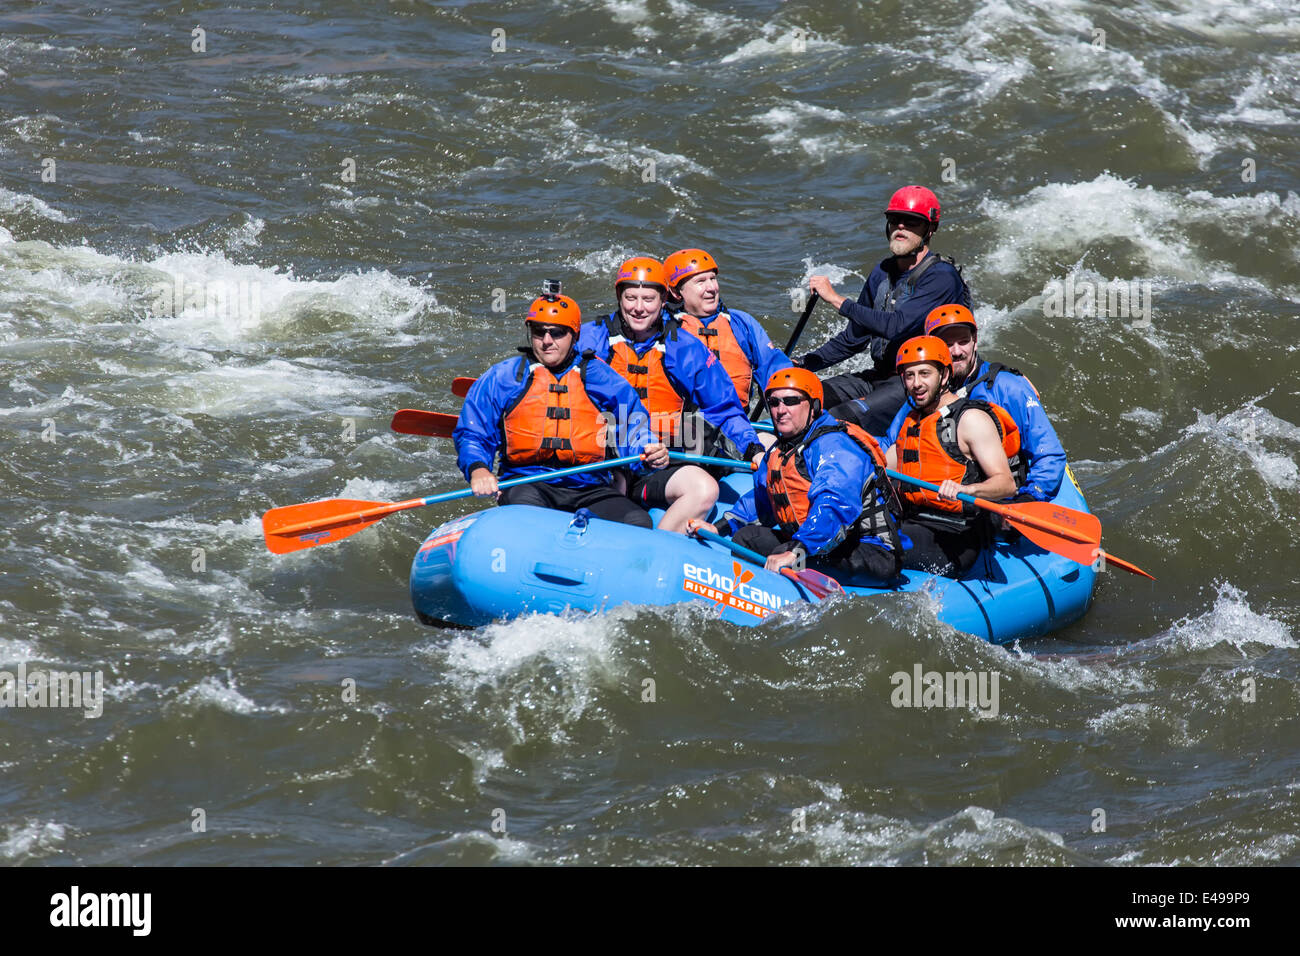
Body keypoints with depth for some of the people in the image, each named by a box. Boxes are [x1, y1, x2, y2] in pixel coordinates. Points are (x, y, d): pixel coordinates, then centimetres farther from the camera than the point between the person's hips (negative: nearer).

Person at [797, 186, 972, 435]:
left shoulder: (941, 277, -13)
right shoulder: (883, 272, 11)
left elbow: (896, 327, -26)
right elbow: (854, 338, 20)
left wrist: (837, 299, -21)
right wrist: (802, 364, 10)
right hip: (879, 376, 8)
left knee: (838, 419, -30)